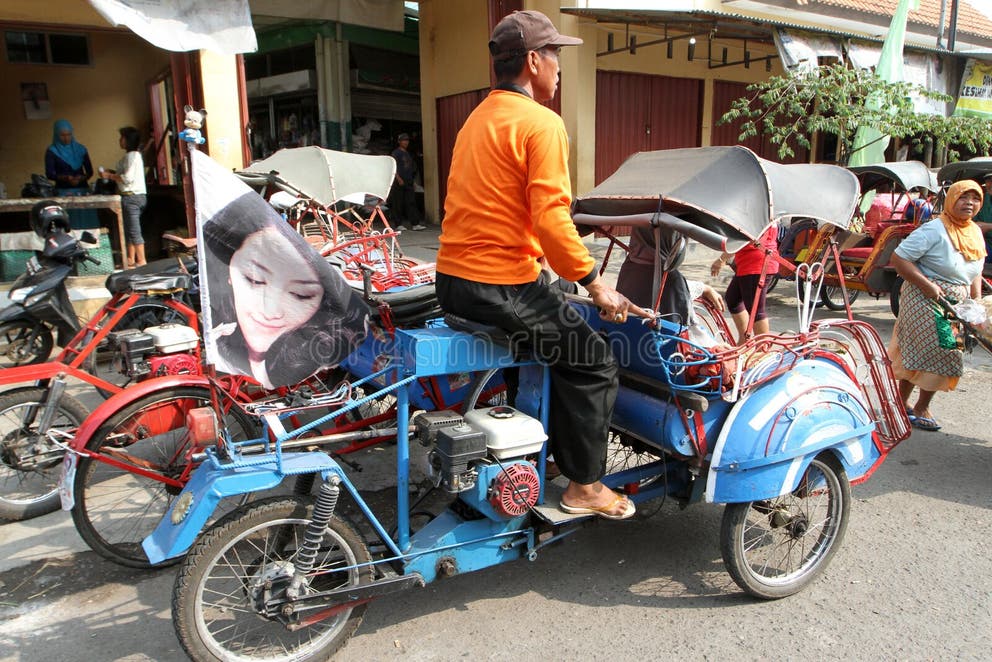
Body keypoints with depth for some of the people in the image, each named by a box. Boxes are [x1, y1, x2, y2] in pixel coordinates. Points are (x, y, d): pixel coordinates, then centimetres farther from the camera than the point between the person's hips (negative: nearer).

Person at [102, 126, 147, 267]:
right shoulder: (133, 155, 18)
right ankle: (131, 259, 19)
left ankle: (141, 261, -7)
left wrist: (109, 176, -8)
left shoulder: (131, 155, -12)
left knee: (134, 230, -8)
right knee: (129, 229, 14)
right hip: (134, 196, 10)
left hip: (132, 197, -10)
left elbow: (127, 178, -19)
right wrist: (112, 173, 13)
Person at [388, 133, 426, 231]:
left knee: (411, 203, 0)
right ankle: (399, 224, 3)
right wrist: (399, 179, -21)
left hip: (409, 182, 7)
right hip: (399, 183, -7)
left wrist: (413, 182, 19)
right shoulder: (396, 153, -2)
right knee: (398, 204, -2)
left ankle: (415, 224, -4)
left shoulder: (408, 154, 20)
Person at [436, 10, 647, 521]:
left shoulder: (476, 119, 18)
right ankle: (585, 486, 11)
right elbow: (551, 218, -20)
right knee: (593, 362, 3)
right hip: (503, 285, -9)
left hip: (452, 280, 10)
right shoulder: (542, 123, -11)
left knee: (560, 330, 29)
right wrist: (597, 286, -11)